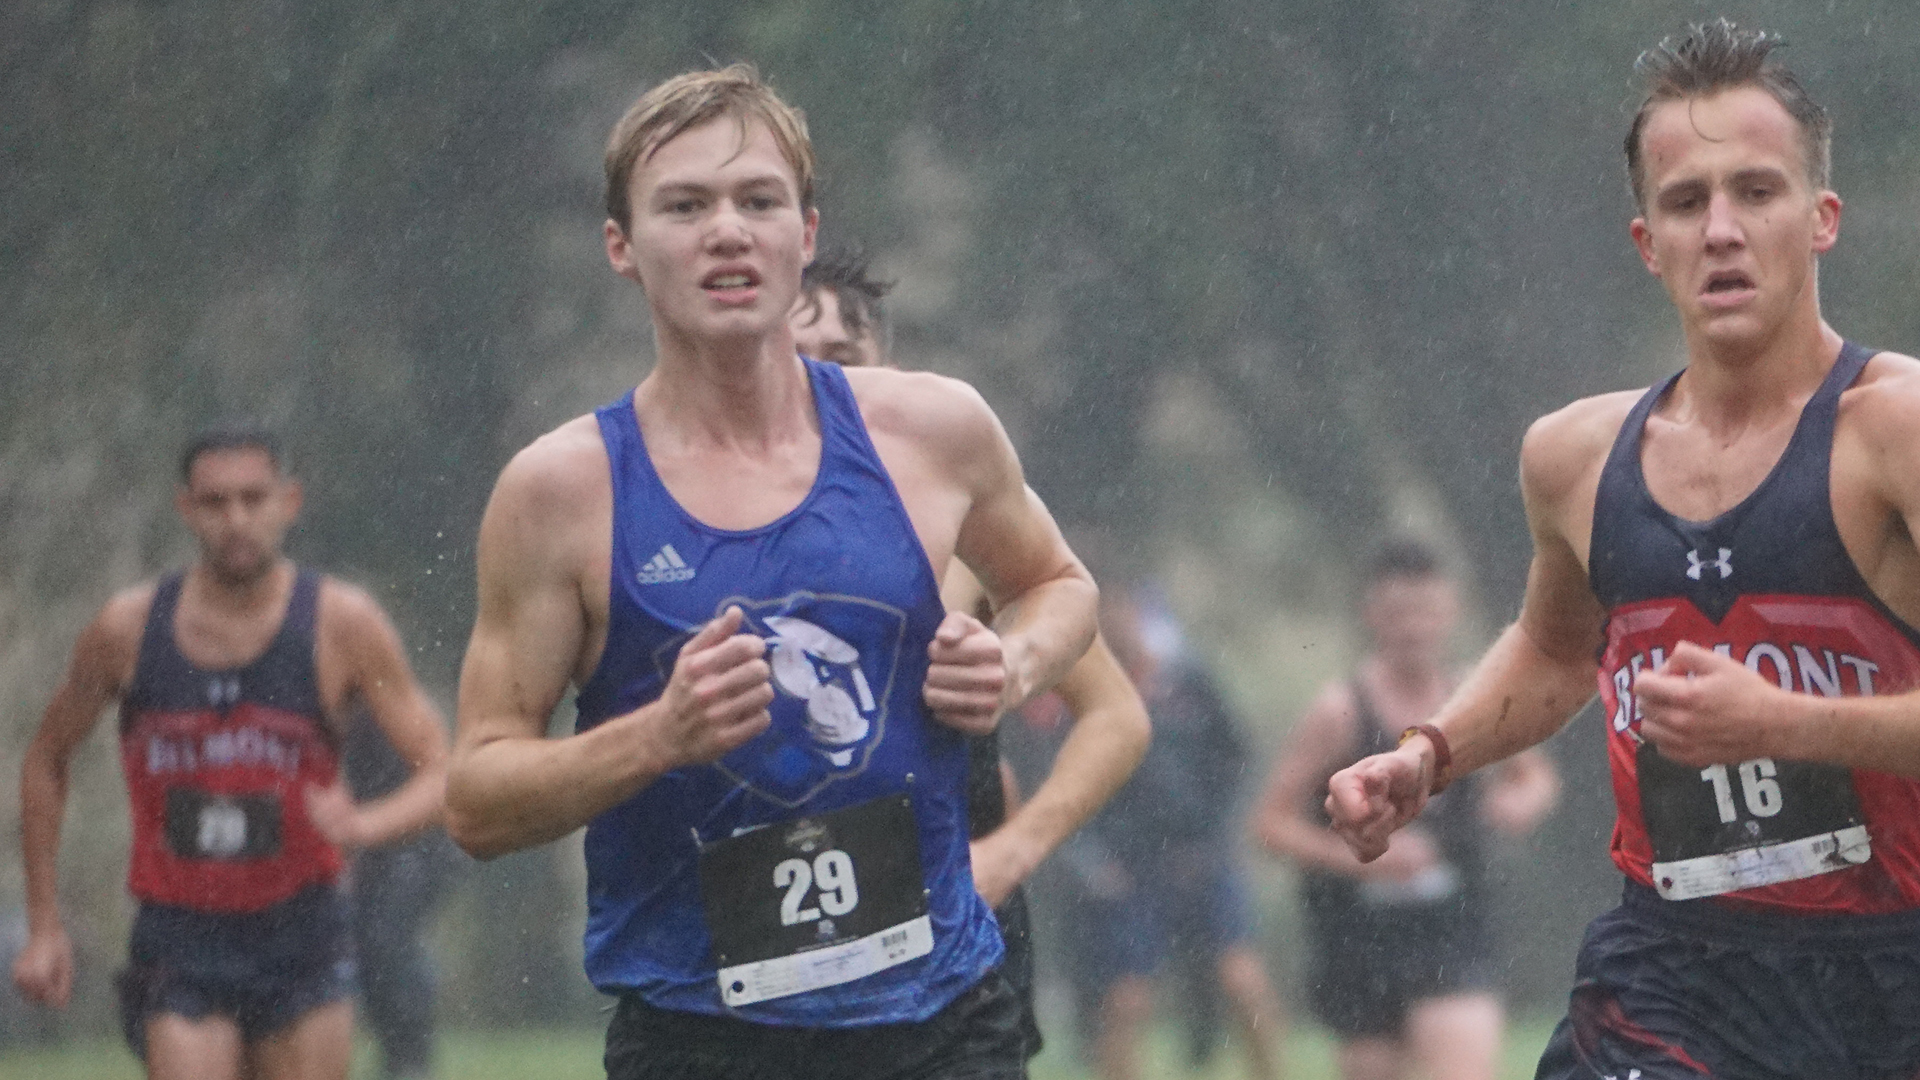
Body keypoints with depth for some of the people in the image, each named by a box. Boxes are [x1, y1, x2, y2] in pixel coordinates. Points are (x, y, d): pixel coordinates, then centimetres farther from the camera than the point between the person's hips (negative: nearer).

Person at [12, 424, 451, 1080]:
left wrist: (365, 826, -28)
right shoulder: (129, 628, -1)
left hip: (302, 943, 0)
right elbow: (45, 761, 15)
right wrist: (44, 927, 11)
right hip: (179, 946, 0)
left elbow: (444, 775, -7)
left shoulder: (343, 625, -5)